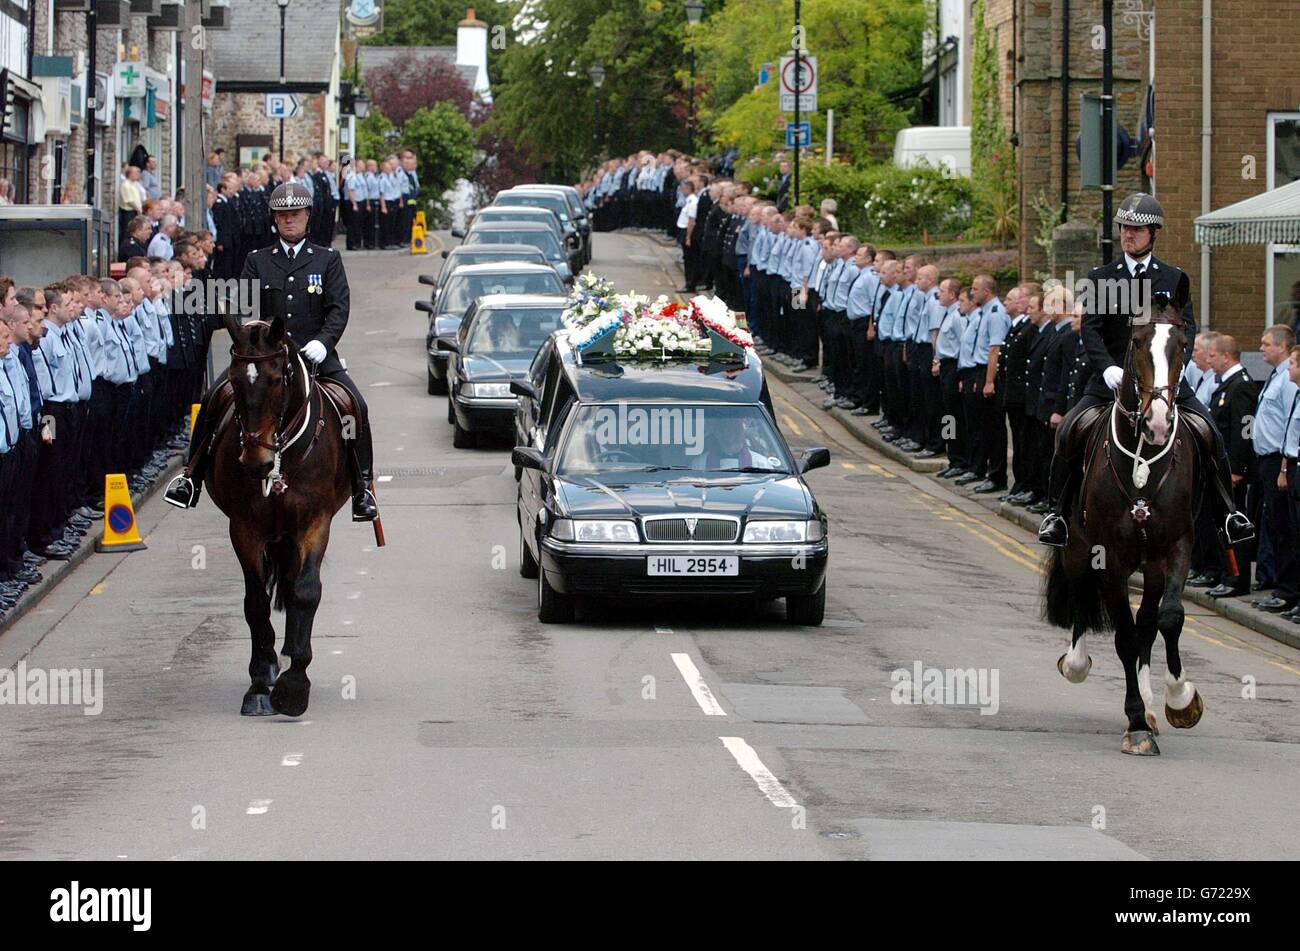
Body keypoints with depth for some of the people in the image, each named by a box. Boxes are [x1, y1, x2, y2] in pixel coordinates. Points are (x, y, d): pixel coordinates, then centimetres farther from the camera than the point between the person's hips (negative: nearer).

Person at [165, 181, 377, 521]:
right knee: (214, 400, -18)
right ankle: (191, 476, -11)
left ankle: (362, 487, -12)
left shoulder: (328, 260, 10)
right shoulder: (257, 261, 13)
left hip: (315, 354, -1)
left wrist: (323, 341, -17)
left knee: (356, 406, -22)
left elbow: (340, 308, 1)